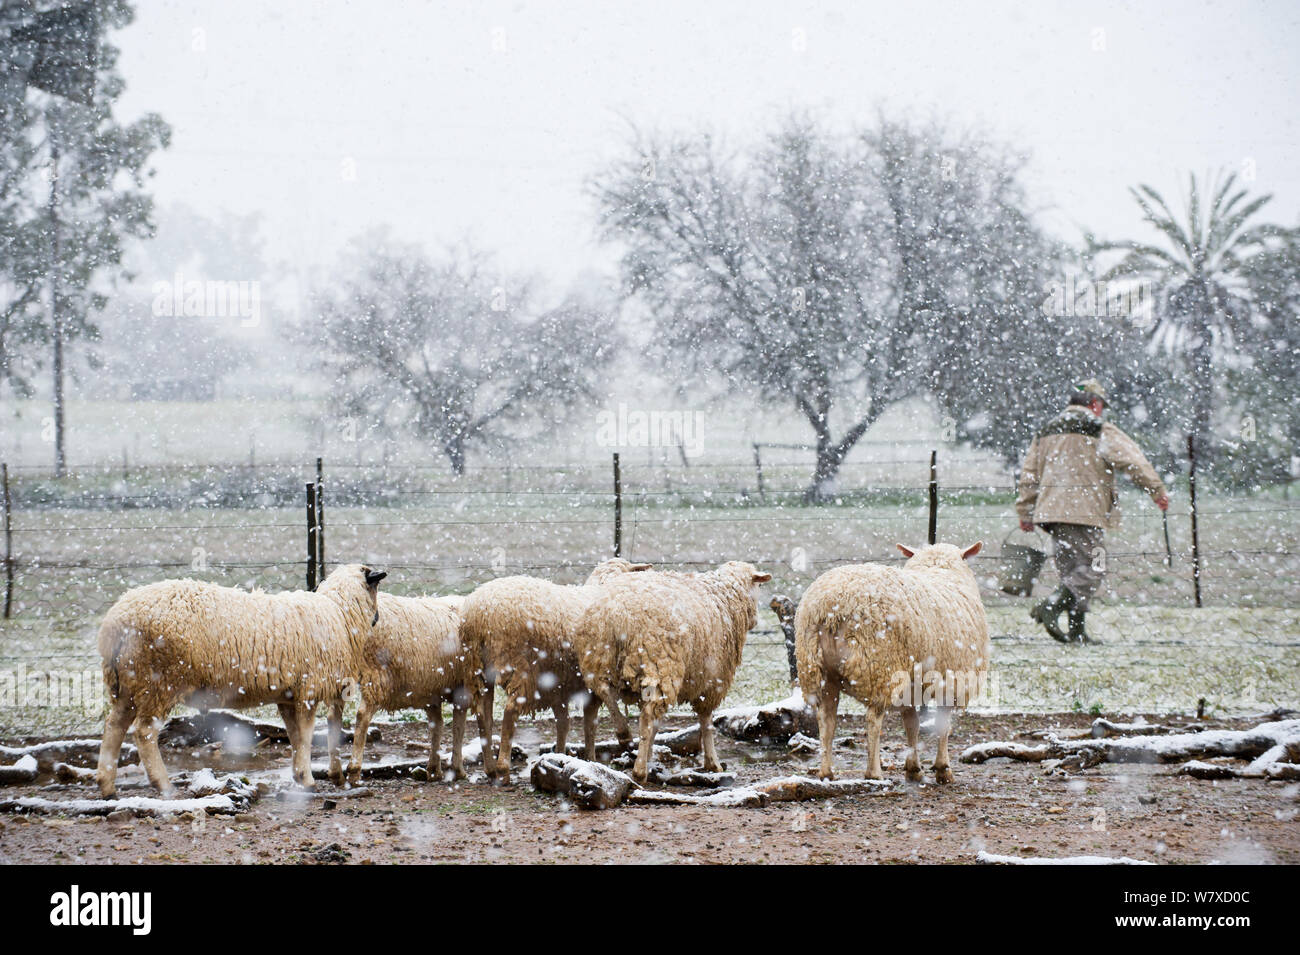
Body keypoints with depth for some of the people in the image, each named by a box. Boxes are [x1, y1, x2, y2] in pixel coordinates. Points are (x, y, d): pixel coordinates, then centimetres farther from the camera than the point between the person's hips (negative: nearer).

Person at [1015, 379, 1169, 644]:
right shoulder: (1100, 431, -1)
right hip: (1085, 511, -7)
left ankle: (1076, 630, 6)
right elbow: (1133, 461, -8)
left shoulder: (1045, 432, 19)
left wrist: (1026, 513, 23)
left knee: (1071, 570, 11)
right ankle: (1051, 607, -25)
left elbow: (1029, 475, 19)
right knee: (1090, 568, -6)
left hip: (1050, 511, 7)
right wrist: (1157, 490, -3)